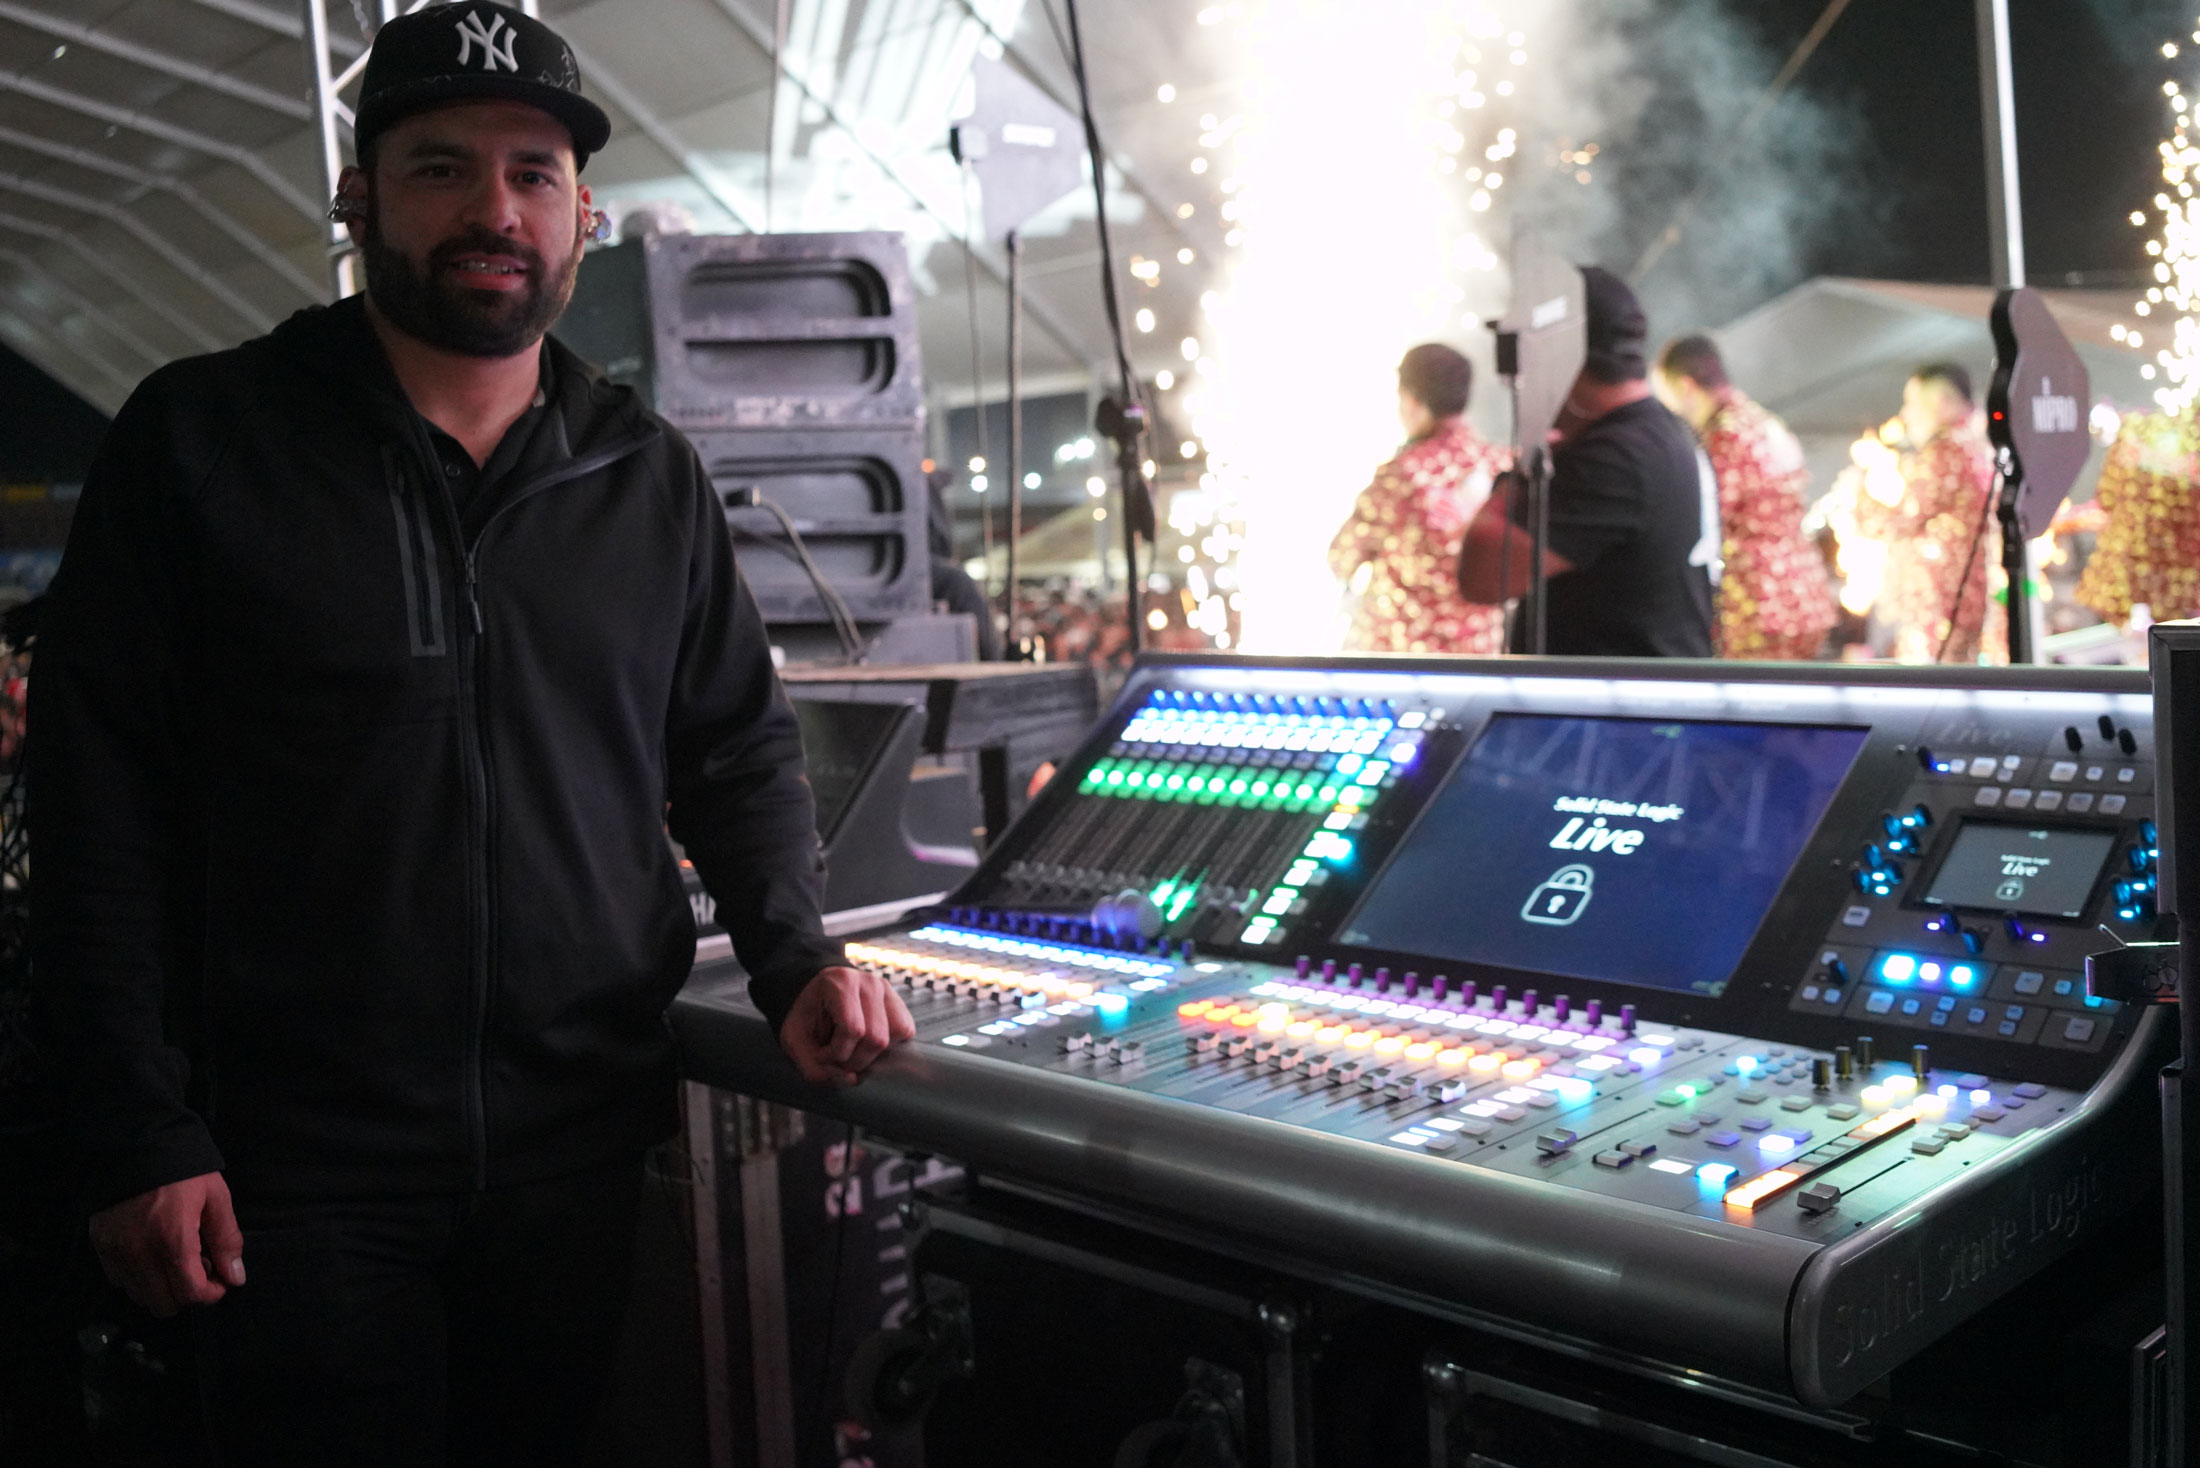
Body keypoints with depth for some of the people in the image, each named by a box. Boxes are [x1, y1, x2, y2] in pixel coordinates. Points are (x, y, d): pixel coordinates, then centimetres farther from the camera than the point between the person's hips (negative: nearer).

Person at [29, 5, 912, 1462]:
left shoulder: (651, 480, 7)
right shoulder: (199, 444, -3)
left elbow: (740, 751, 14)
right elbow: (100, 805, -5)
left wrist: (795, 959, -3)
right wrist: (143, 1136, -9)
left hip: (586, 1152, 3)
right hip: (301, 1165, -3)